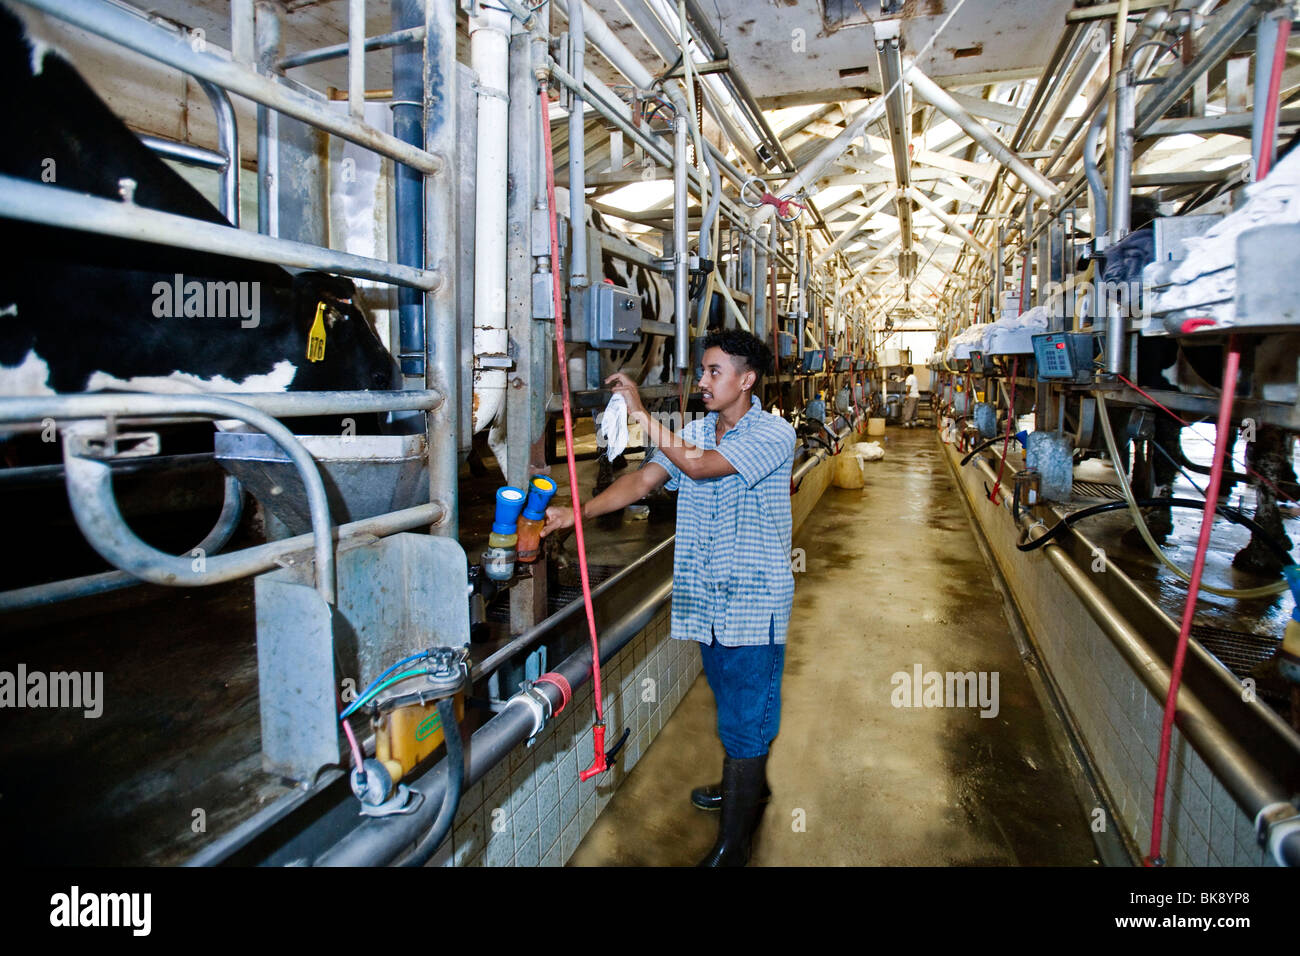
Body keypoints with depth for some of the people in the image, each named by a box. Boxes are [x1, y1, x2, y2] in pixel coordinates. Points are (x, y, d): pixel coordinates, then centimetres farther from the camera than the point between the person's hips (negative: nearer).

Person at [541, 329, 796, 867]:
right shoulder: (696, 433, 7)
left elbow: (699, 465, -28)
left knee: (744, 719, 2)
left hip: (754, 603, -7)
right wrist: (577, 513, -12)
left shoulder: (773, 434, -15)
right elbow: (642, 481, 0)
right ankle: (748, 788, 48)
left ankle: (732, 846, 16)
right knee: (731, 703, 24)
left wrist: (640, 412, -22)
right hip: (707, 598, 7)